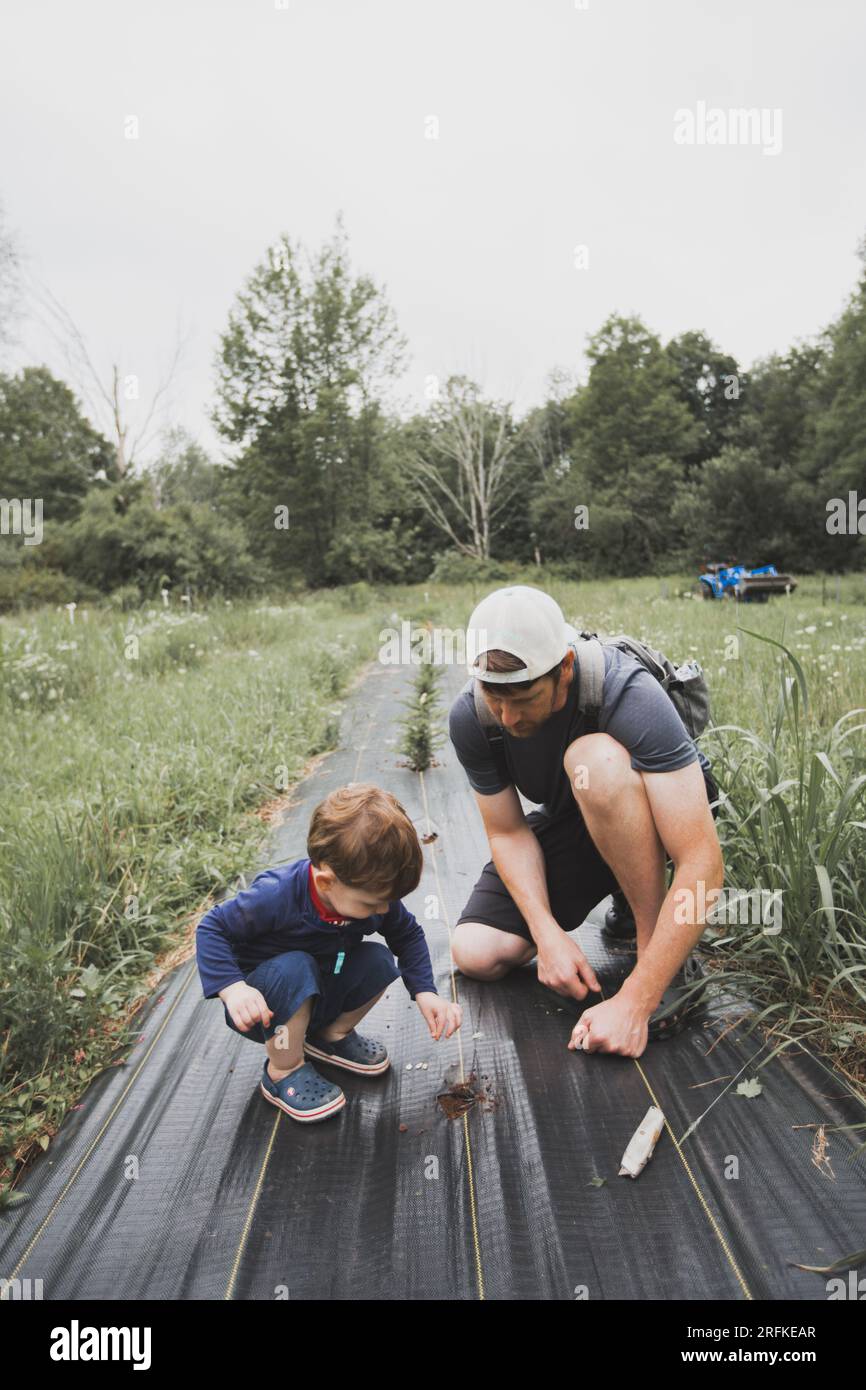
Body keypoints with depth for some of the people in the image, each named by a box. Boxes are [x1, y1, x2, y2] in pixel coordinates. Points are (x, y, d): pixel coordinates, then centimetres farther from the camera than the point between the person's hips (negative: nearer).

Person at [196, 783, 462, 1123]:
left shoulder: (374, 893, -16)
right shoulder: (276, 896, -34)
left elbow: (407, 934, 1)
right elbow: (212, 930, -24)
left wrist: (424, 992, -12)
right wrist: (233, 988, -39)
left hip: (321, 997, 5)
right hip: (263, 1008, -5)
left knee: (379, 960, -19)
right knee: (293, 968, -37)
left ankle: (332, 1035, 8)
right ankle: (283, 1071, -13)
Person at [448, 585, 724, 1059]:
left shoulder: (628, 695, -36)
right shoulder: (470, 718, -21)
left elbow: (702, 864, -39)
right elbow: (508, 832, -10)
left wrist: (633, 1002, -41)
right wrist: (548, 934, -26)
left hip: (659, 811, -5)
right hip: (566, 824, 5)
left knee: (595, 758, -38)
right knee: (477, 955, -11)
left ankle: (659, 943, -19)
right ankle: (627, 901, 14)